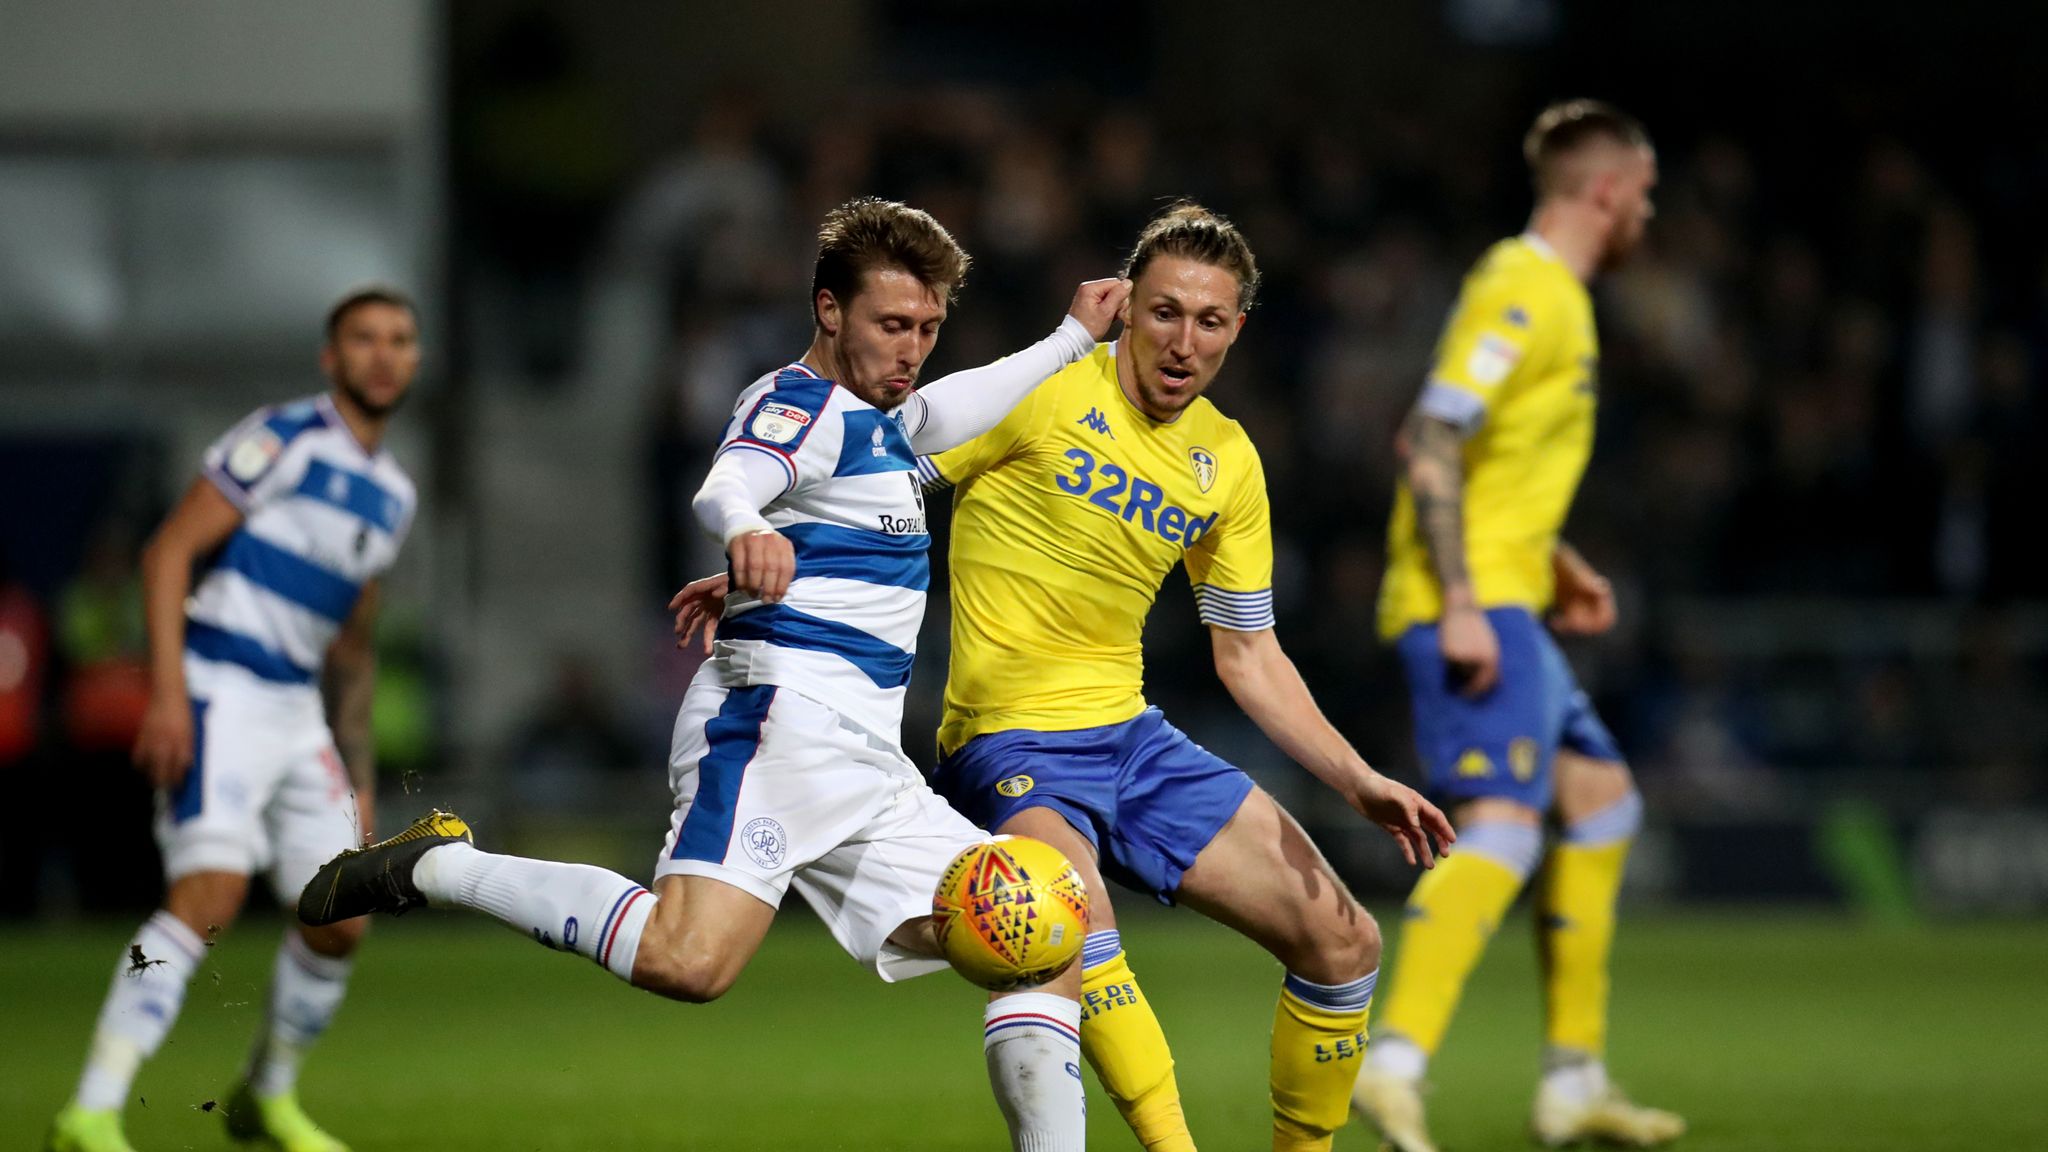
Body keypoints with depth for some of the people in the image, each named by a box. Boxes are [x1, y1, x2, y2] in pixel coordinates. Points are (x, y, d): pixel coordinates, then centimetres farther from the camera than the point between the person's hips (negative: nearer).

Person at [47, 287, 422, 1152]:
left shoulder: (392, 494, 18)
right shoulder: (284, 439, -6)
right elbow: (171, 550, -12)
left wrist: (359, 774, 24)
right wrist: (167, 689, -22)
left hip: (299, 713, 8)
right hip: (218, 692, -8)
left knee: (338, 921, 4)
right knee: (210, 893, -24)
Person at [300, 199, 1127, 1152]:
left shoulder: (877, 420, 24)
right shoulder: (801, 403, -4)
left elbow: (957, 409, 47)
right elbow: (725, 485, -25)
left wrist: (1074, 339, 43)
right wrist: (744, 527, -48)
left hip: (868, 766, 10)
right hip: (777, 714, -10)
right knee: (690, 960, -28)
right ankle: (439, 867, -12)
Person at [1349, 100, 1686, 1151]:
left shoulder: (1549, 294, 20)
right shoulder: (1523, 294, -11)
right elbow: (1433, 441, -20)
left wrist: (1553, 565, 25)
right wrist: (1461, 602, -25)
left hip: (1499, 603, 11)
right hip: (1475, 602, -11)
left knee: (1600, 802, 16)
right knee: (1503, 826, -22)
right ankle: (1395, 1064, -33)